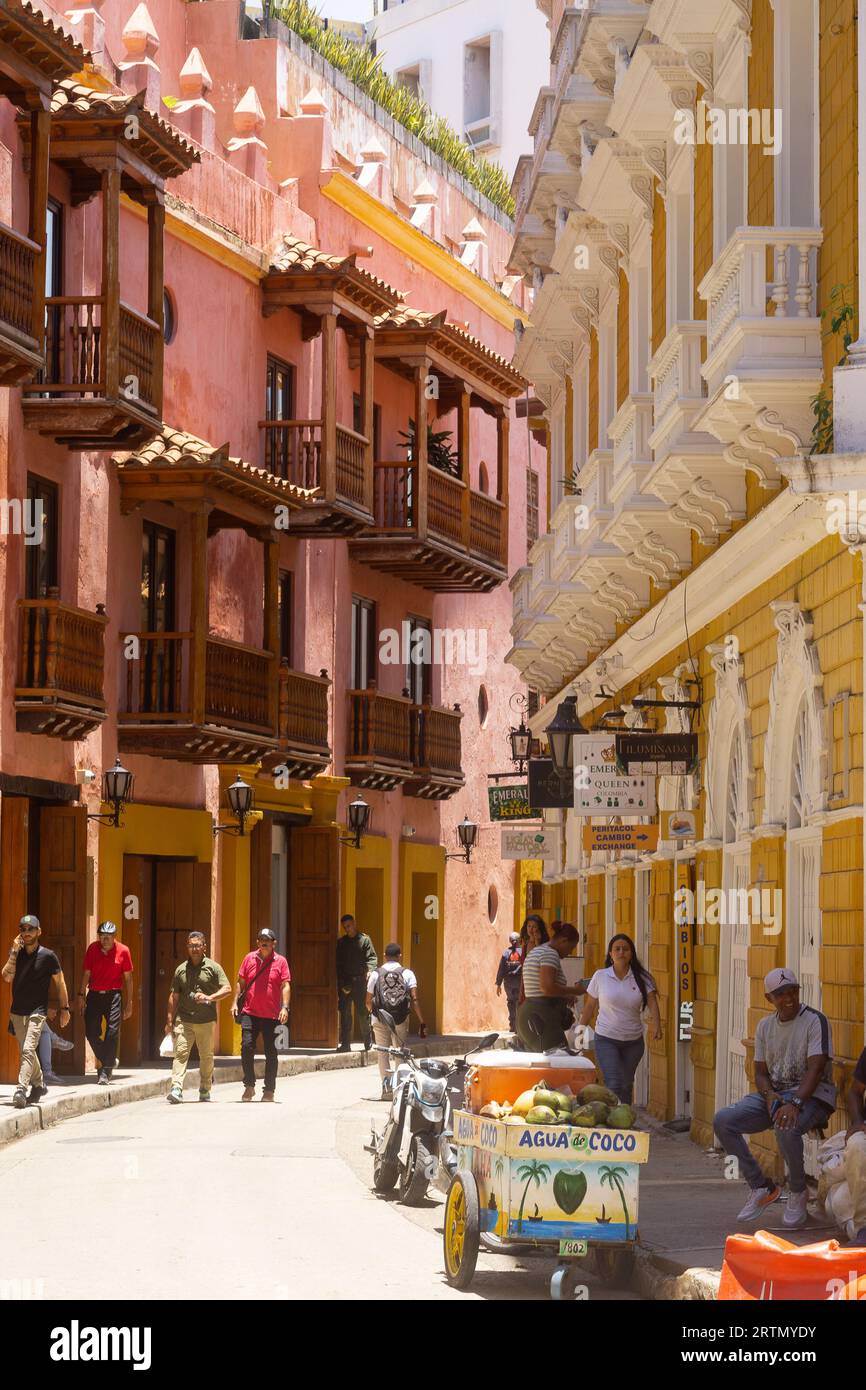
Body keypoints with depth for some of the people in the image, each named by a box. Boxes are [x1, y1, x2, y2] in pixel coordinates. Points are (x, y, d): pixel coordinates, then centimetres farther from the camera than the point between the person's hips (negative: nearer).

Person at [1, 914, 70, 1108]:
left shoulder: (47, 956, -6)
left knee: (28, 1049, -19)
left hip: (37, 1012, -5)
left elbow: (60, 983, 1)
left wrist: (65, 1008, 2)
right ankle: (38, 1085, 33)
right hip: (17, 1011, 5)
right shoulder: (17, 954, 5)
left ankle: (21, 1089, -27)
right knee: (27, 1051, 15)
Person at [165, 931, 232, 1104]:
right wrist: (170, 1020, 9)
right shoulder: (181, 969, 11)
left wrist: (209, 998, -18)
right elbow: (174, 997, 14)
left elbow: (227, 989, -3)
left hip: (207, 1020, -1)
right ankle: (176, 1088, -22)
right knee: (181, 1052, -12)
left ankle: (205, 1090, 22)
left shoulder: (213, 967, 4)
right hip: (184, 1020, 1)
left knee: (206, 1056, 7)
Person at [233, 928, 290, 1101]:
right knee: (246, 1046, -10)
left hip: (271, 1015, -1)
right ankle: (249, 1086, 3)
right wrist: (235, 1002, 5)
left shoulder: (280, 961, 2)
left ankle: (269, 1090, 13)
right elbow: (241, 982, 14)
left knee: (270, 1052, 4)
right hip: (249, 1013, 1)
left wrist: (285, 1007, -13)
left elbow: (285, 986, -2)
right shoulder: (249, 959, 9)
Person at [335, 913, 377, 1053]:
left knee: (362, 1012, -2)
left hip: (360, 982, -3)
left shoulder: (364, 940, 4)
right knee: (345, 1014, 1)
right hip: (344, 982, 3)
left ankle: (368, 1042, 9)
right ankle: (345, 1044, 4)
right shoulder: (340, 942, 12)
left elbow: (372, 957, -2)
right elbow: (338, 963, 10)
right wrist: (341, 983, 0)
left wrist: (370, 969, -22)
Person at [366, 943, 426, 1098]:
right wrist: (421, 1022, -5)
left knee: (383, 1054, 7)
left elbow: (369, 1001, 5)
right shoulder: (407, 974, -1)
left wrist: (371, 1010, 28)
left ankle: (386, 1088, 1)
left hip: (380, 1020, 0)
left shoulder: (376, 974, 0)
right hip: (401, 1021, 0)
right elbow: (414, 999, -8)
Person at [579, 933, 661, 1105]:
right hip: (606, 1040, -2)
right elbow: (590, 1005, 6)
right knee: (613, 1084, -14)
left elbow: (652, 1002, -10)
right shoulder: (600, 976, -2)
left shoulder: (641, 978, -1)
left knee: (626, 1086, 12)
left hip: (633, 1041, 2)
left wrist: (656, 1025, -27)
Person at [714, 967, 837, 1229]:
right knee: (723, 1120, -15)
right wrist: (769, 1094, -12)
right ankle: (761, 1188, -4)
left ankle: (798, 1193, -13)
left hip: (811, 1095, -6)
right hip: (773, 1093, 6)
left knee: (786, 1127, -39)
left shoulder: (815, 1021, -9)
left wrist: (795, 1102, -34)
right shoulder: (765, 1026, 11)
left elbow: (815, 1069, -19)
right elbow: (760, 1072, 12)